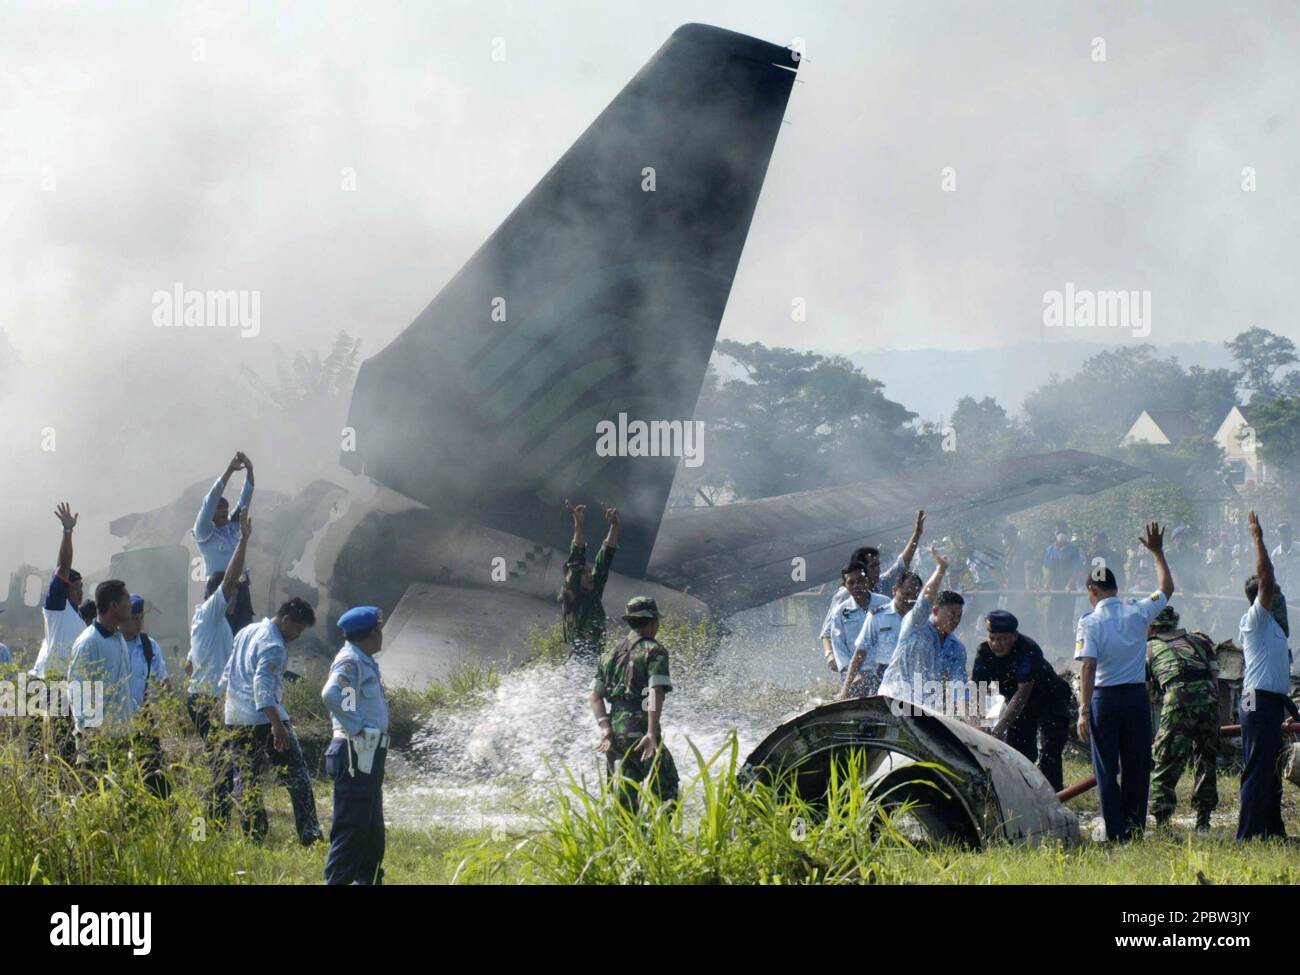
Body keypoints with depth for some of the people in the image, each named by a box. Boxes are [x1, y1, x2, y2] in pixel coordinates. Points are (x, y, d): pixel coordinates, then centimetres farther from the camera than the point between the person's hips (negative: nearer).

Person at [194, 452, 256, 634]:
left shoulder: (232, 526, 12)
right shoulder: (203, 532, -4)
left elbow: (245, 499, 5)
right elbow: (210, 501, -14)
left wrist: (249, 471, -9)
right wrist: (229, 471, -19)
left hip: (242, 586, 6)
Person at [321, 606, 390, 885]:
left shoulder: (365, 661, 16)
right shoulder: (350, 661, -16)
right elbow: (331, 694, -32)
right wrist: (356, 728, -26)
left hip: (369, 755, 11)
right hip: (356, 754, -11)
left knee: (372, 828, 19)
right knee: (351, 827, -10)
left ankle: (368, 878, 28)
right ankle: (337, 880, -9)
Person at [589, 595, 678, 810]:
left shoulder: (611, 653, 18)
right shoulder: (654, 651, -3)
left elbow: (595, 696, 9)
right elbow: (656, 693, -16)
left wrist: (605, 729, 1)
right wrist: (652, 734, -21)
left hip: (614, 730, 6)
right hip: (639, 727, -6)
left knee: (624, 793, 11)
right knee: (666, 788, 1)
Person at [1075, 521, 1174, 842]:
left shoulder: (1090, 622, -10)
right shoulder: (1139, 612, 0)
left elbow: (1088, 667, -17)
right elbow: (1166, 588, 18)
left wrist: (1084, 711, -17)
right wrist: (1157, 553, 29)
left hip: (1103, 698, -3)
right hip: (1137, 696, 3)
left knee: (1107, 768, 3)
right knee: (1137, 765, 12)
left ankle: (1116, 833, -1)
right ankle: (1136, 827, 14)